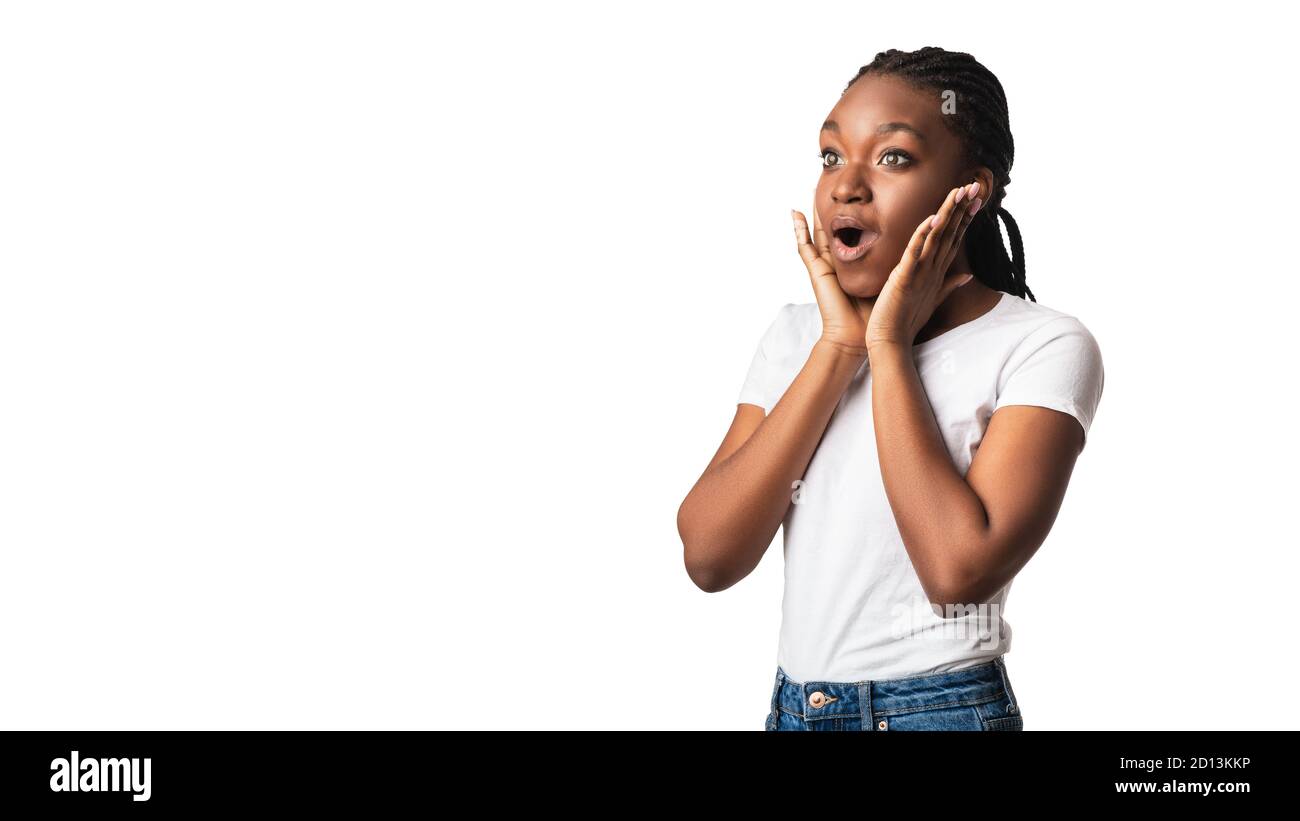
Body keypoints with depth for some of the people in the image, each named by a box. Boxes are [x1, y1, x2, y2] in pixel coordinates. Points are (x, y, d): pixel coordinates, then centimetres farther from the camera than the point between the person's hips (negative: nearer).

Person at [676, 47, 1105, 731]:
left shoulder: (1042, 346, -10)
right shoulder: (796, 335, 5)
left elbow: (959, 569, -24)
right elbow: (708, 556, -8)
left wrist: (889, 345, -16)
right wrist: (839, 346, -12)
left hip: (941, 707, -4)